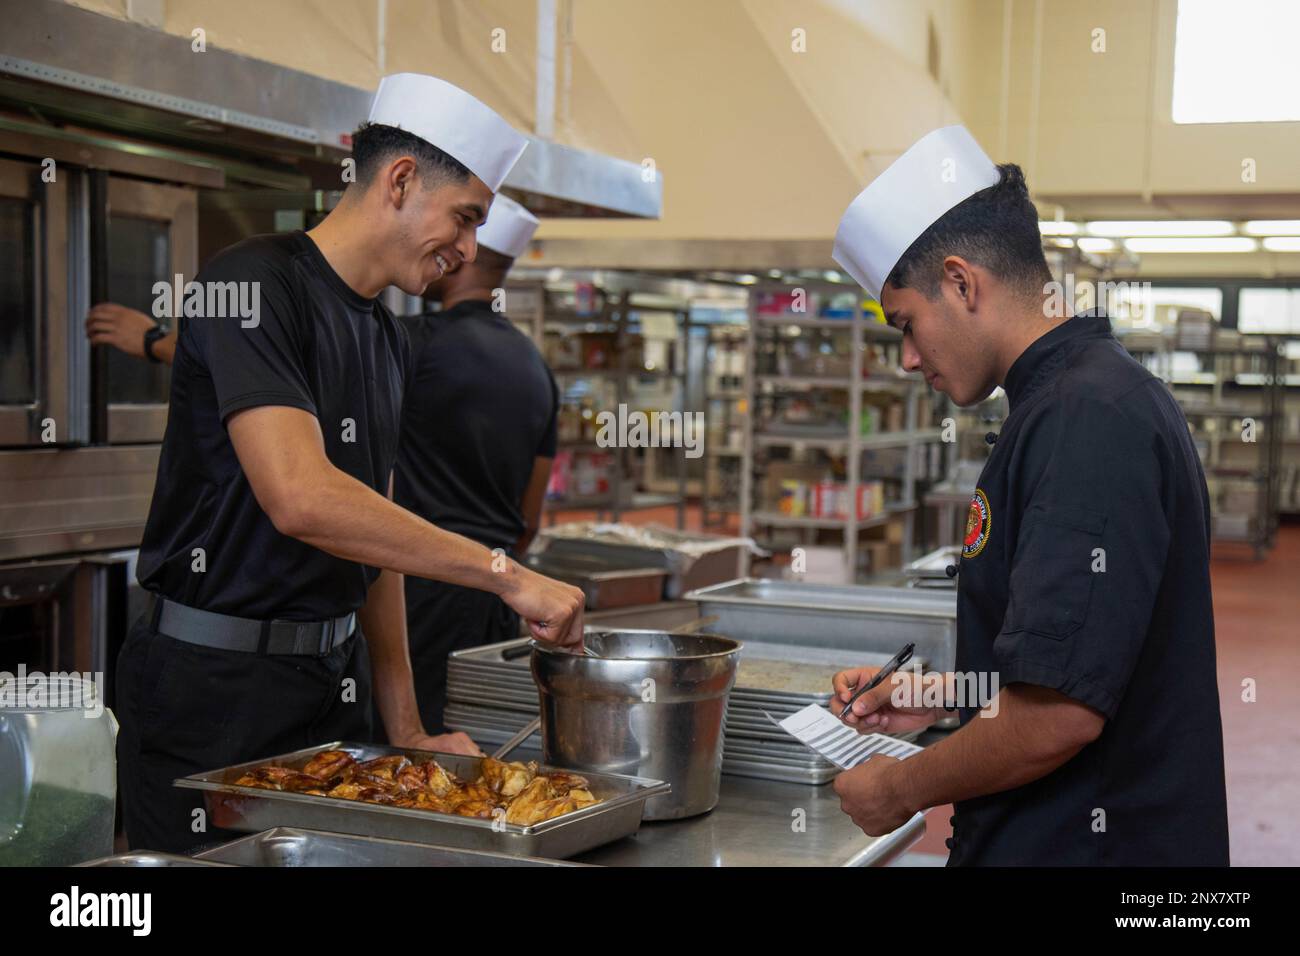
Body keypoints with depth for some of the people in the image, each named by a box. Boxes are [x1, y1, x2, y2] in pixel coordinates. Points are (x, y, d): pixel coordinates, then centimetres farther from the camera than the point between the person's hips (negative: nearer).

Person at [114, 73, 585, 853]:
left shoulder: (390, 341, 12)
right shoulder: (258, 284, -15)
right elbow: (300, 498, -28)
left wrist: (406, 729, 9)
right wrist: (506, 575, -26)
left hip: (335, 679, 8)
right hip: (214, 681, -8)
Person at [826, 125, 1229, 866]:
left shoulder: (1086, 421, -22)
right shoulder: (1112, 396, 11)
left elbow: (1060, 714, -26)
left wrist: (901, 790, -12)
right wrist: (939, 700, 16)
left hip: (1081, 843, -9)